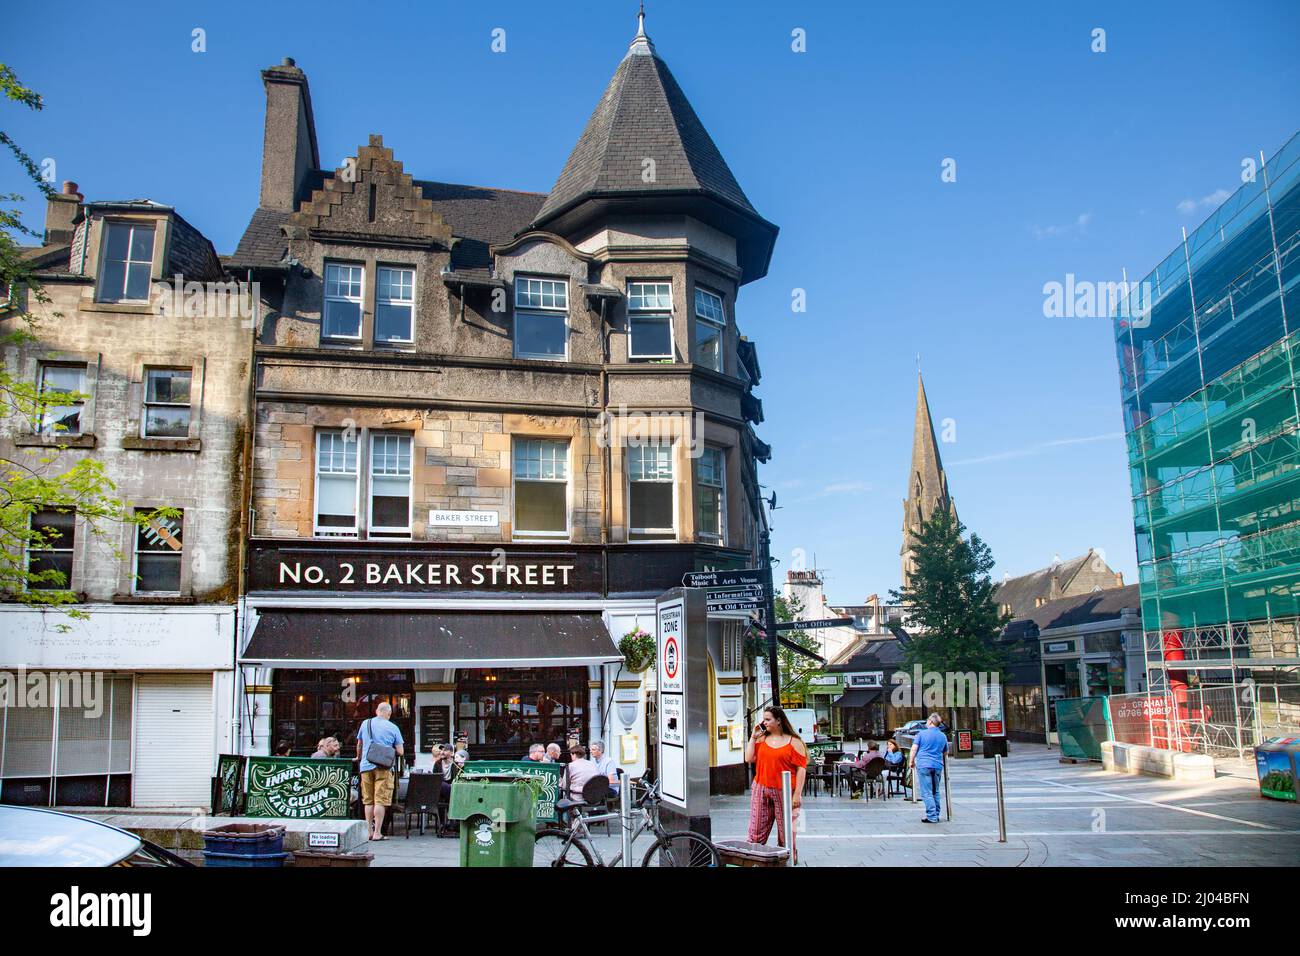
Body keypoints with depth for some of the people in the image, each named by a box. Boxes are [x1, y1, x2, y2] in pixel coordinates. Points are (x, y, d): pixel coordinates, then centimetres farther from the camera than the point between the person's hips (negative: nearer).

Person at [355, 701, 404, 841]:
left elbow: (359, 745, 22)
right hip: (383, 767, -3)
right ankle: (377, 833, -4)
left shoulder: (365, 724, 8)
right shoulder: (393, 728, -1)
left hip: (366, 766, 3)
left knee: (368, 801, 12)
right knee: (380, 800, -2)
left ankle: (369, 831, 15)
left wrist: (359, 757, 41)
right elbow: (400, 752, 0)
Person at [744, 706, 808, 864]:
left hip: (784, 792, -4)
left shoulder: (794, 742, -1)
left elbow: (801, 769, -5)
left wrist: (797, 794, -11)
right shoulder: (761, 739, 13)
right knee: (756, 831, 3)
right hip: (761, 791, 4)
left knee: (786, 831, 4)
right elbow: (749, 759, 4)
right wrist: (753, 737, 2)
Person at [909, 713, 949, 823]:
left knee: (926, 792, -4)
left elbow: (914, 749, -5)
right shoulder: (943, 736, 10)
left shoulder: (922, 734, -3)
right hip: (938, 766, 5)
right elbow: (945, 752, 22)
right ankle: (936, 815, 17)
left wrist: (912, 762, 7)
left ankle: (932, 816, -8)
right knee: (935, 792, 15)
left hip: (924, 765, -5)